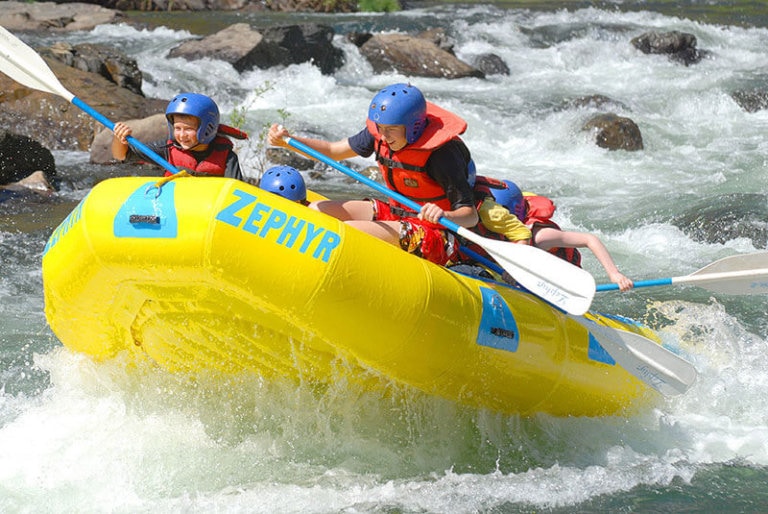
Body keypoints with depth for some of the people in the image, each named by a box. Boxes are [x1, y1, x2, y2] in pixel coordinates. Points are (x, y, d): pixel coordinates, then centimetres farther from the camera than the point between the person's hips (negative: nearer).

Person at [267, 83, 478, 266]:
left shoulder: (441, 154, -23)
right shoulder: (380, 135, -3)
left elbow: (471, 215, -24)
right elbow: (332, 151, 8)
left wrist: (445, 216, -47)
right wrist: (288, 140, -7)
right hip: (396, 214, 9)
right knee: (316, 210, 1)